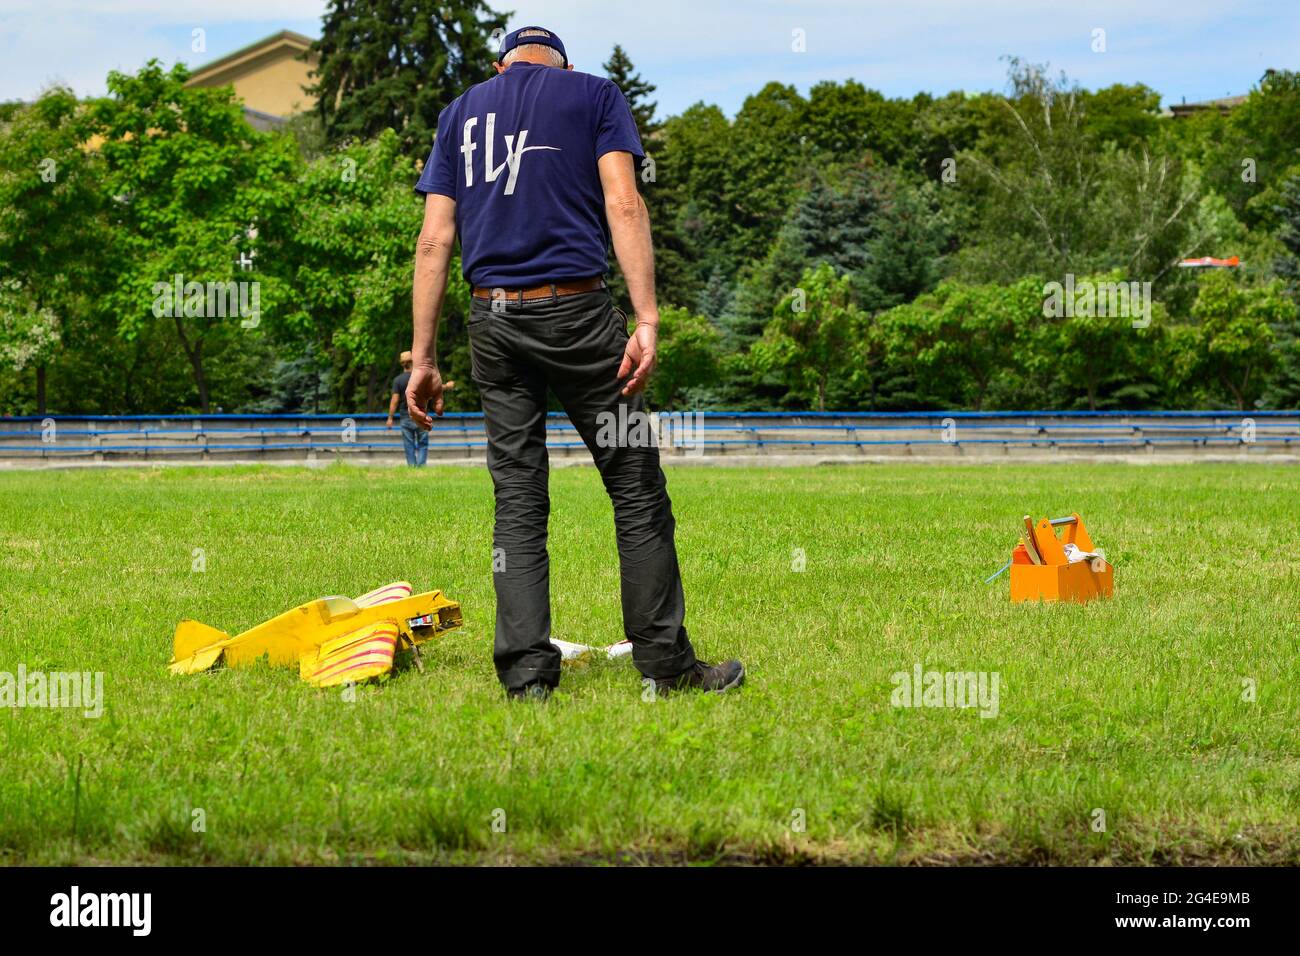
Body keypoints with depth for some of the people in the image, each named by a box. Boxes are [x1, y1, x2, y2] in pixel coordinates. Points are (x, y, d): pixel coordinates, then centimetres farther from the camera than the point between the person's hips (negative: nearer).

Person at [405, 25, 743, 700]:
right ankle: (666, 664, 4)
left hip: (492, 321, 4)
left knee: (517, 500, 6)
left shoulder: (461, 111, 16)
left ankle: (525, 674, 1)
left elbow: (434, 239, 8)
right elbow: (623, 205, -6)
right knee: (637, 491, 3)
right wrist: (647, 320, -13)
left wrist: (424, 357, 8)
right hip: (577, 313, -3)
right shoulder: (595, 95, 8)